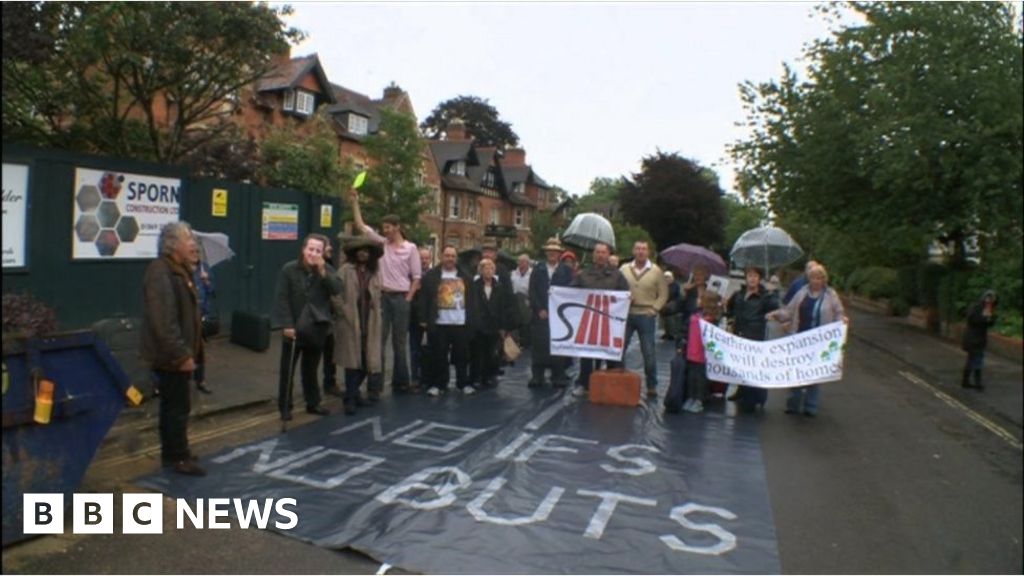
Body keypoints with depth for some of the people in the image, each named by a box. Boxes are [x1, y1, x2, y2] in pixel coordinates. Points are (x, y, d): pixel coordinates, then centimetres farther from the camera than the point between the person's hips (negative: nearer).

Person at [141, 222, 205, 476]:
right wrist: (181, 354, -25)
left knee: (173, 404, 18)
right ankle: (178, 457, 10)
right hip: (170, 355, -10)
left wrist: (190, 350, 18)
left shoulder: (180, 269, 14)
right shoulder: (160, 273, -20)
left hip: (177, 353, 10)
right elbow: (163, 321, -27)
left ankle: (172, 453, 29)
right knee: (178, 406, -1)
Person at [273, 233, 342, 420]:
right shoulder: (289, 269, -9)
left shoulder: (327, 270, 1)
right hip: (294, 328, -3)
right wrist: (286, 325, -17)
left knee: (311, 370, 16)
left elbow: (338, 290, -14)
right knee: (287, 370, 7)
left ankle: (313, 403, 27)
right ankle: (285, 407, 17)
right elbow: (283, 299, -12)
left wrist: (322, 272, -23)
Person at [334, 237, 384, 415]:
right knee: (353, 360, -3)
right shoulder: (346, 270, -4)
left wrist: (377, 315, 7)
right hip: (350, 322, -5)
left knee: (367, 360, 7)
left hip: (370, 323, 5)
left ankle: (353, 392, 27)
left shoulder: (374, 271, 12)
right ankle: (350, 399, 6)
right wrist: (344, 312, -9)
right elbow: (335, 294, -8)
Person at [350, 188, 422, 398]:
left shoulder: (410, 248, 0)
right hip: (382, 296, 2)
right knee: (379, 340, 1)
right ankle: (375, 385, 4)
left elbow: (416, 277, 1)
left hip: (401, 298, -2)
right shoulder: (381, 243, 7)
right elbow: (360, 225, 5)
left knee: (400, 342, 8)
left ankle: (400, 382, 17)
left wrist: (408, 298, -5)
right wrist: (355, 201, 0)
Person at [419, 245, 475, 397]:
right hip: (439, 324, -2)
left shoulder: (466, 276, 10)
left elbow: (471, 298, 11)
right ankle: (438, 384, 13)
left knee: (462, 355, 8)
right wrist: (424, 319, -8)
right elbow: (424, 299, -2)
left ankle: (464, 383, 17)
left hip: (461, 323, 2)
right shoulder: (431, 275, 0)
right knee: (438, 356, 3)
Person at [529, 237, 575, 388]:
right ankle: (537, 376, 7)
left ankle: (558, 376, 8)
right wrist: (540, 309, -6)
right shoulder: (537, 269, 10)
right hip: (540, 314, 1)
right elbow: (532, 292, 4)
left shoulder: (566, 270, 6)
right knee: (539, 345, 0)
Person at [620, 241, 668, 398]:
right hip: (626, 314, 2)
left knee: (649, 353, 3)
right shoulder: (624, 269, 5)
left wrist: (654, 309, -7)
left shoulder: (656, 271, 0)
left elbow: (663, 294, 3)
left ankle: (652, 386, 15)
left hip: (646, 316, -2)